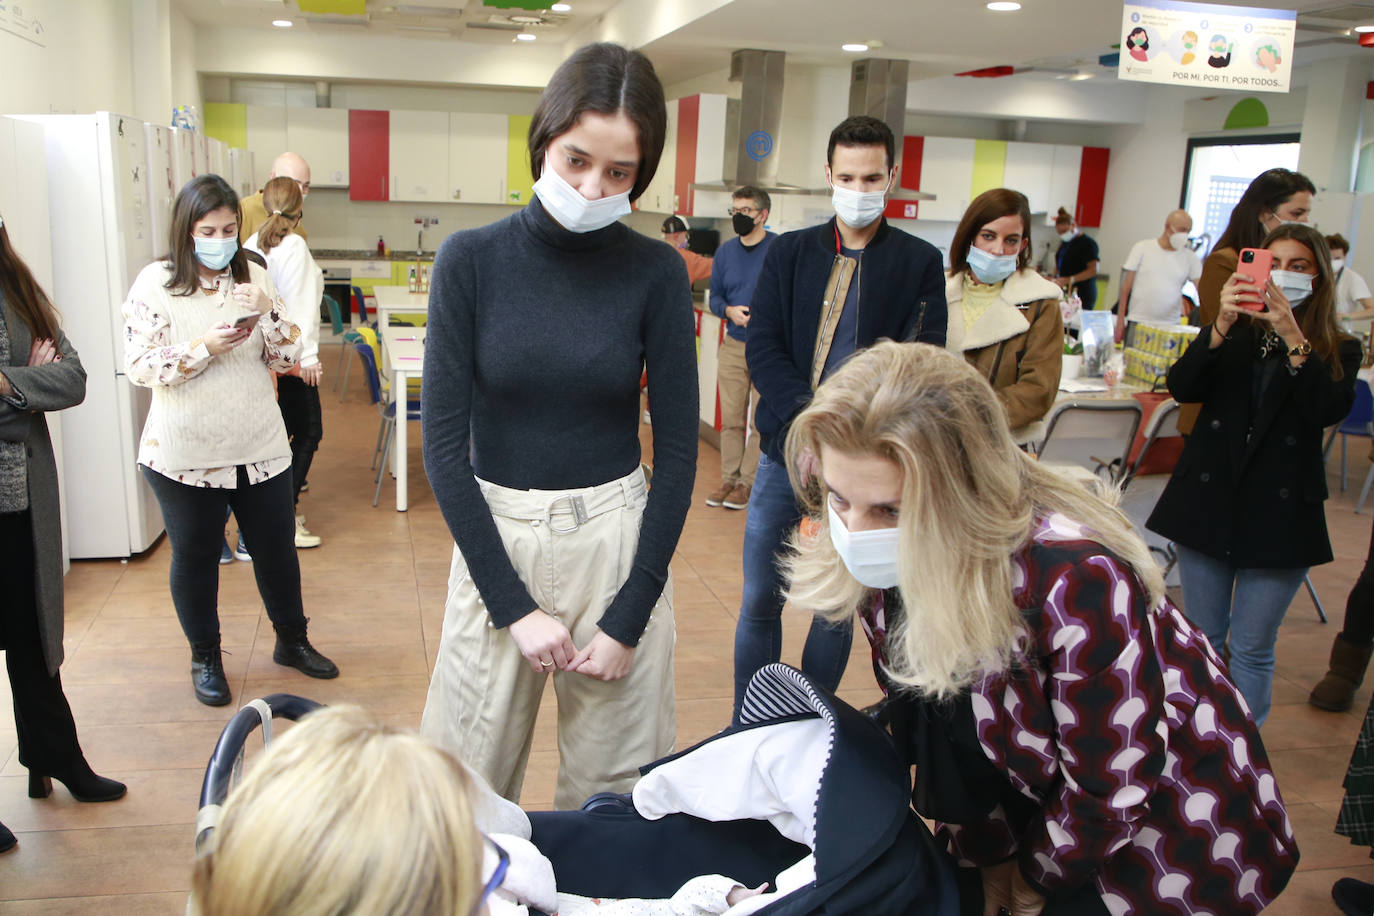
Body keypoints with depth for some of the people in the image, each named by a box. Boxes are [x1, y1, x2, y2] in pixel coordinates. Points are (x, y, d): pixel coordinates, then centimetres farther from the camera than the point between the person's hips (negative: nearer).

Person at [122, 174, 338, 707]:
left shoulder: (254, 278, 3)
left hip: (261, 448, 3)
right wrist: (204, 348, -22)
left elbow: (287, 358, 1)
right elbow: (138, 367, -10)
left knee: (276, 548, 14)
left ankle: (292, 641, 34)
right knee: (195, 556, 12)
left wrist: (268, 312, -16)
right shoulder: (154, 283, -6)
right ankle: (205, 658, 31)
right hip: (184, 457, -3)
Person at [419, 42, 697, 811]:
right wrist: (514, 604, -10)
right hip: (496, 537, 0)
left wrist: (629, 616, -7)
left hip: (617, 538, 0)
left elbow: (678, 447, -3)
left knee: (614, 791, 11)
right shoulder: (471, 260, -6)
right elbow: (444, 440, -7)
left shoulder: (657, 272, -5)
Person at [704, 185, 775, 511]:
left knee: (761, 421, -1)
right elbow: (714, 297, 15)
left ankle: (748, 482, 8)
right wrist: (729, 310, -6)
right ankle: (729, 479, 17)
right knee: (731, 419, 9)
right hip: (732, 347, 5)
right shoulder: (725, 252, 11)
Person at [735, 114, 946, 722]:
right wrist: (808, 419, -18)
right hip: (787, 450, 2)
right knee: (759, 602, 8)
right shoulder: (789, 252, 7)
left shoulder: (919, 262, 2)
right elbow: (761, 346, -3)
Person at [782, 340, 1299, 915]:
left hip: (1167, 820, -5)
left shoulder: (1076, 580, -35)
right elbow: (911, 714, -3)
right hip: (1043, 789, 5)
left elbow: (1115, 792, -24)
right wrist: (983, 853, 1)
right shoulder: (883, 560, -18)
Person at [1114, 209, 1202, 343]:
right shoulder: (1142, 248, 3)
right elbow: (1126, 287, 3)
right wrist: (1120, 321, -1)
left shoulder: (1189, 258, 7)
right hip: (1138, 322, -1)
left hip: (1170, 326, 1)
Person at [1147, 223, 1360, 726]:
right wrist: (1219, 326, -23)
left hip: (1279, 512, -1)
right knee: (1201, 637, 14)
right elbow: (1181, 387, -11)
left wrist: (1292, 339, -24)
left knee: (1253, 649, 5)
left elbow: (1329, 409, -17)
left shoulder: (1338, 351, 3)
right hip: (1209, 500, 2)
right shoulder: (1234, 334, 6)